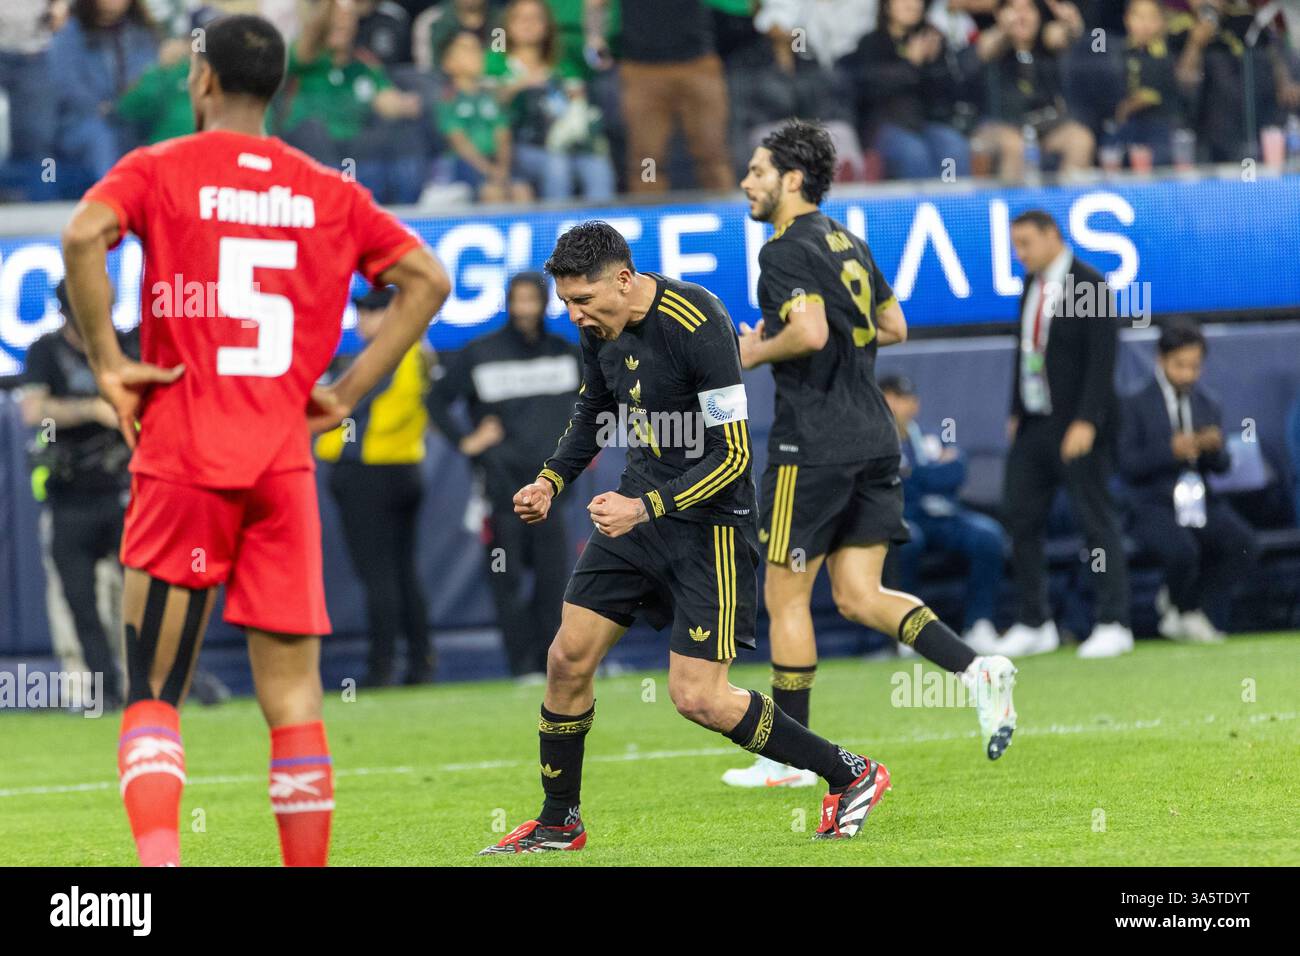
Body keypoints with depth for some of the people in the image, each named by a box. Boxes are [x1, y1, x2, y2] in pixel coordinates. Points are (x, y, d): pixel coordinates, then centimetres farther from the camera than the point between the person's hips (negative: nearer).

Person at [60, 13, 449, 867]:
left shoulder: (157, 171, 2)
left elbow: (84, 236, -17)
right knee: (294, 698, 6)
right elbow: (426, 279, 8)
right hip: (284, 464, 2)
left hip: (182, 460, -2)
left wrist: (108, 362, -9)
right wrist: (350, 390, 7)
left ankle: (157, 856, -19)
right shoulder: (329, 191, 12)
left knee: (154, 694, 1)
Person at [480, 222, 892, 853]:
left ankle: (849, 776, 4)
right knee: (568, 659, 3)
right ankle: (558, 823, 20)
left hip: (710, 519, -8)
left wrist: (646, 509, -28)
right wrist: (551, 481, 5)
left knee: (697, 698, -11)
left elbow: (733, 454, -23)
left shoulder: (696, 323, -24)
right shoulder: (600, 327, 0)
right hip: (639, 505, 8)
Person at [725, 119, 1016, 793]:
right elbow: (894, 328, 22)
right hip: (874, 439, 8)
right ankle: (977, 669, -11)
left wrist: (758, 353, -9)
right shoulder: (848, 243, 15)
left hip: (813, 446, -8)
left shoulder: (786, 252, -11)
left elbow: (809, 332, -26)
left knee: (786, 596, 2)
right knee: (858, 595, 8)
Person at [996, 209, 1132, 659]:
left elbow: (1102, 359, -16)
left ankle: (1113, 625, 2)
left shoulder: (1089, 285, -12)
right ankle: (1034, 625, 14)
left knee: (1096, 520, -3)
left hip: (1078, 427, -8)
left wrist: (1086, 422, -21)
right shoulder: (1032, 284, 11)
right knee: (1020, 517, 6)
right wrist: (1016, 412, 12)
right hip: (1034, 423, 8)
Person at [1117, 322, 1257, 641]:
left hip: (1201, 502, 4)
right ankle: (1184, 611, -2)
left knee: (1243, 544, -24)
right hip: (1155, 505, -4)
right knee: (1182, 551, -36)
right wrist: (1170, 450, -22)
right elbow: (1128, 465, -9)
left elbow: (1222, 465, 11)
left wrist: (1214, 448, -12)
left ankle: (1191, 610, -4)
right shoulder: (1136, 405, 0)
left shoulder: (1207, 405, 13)